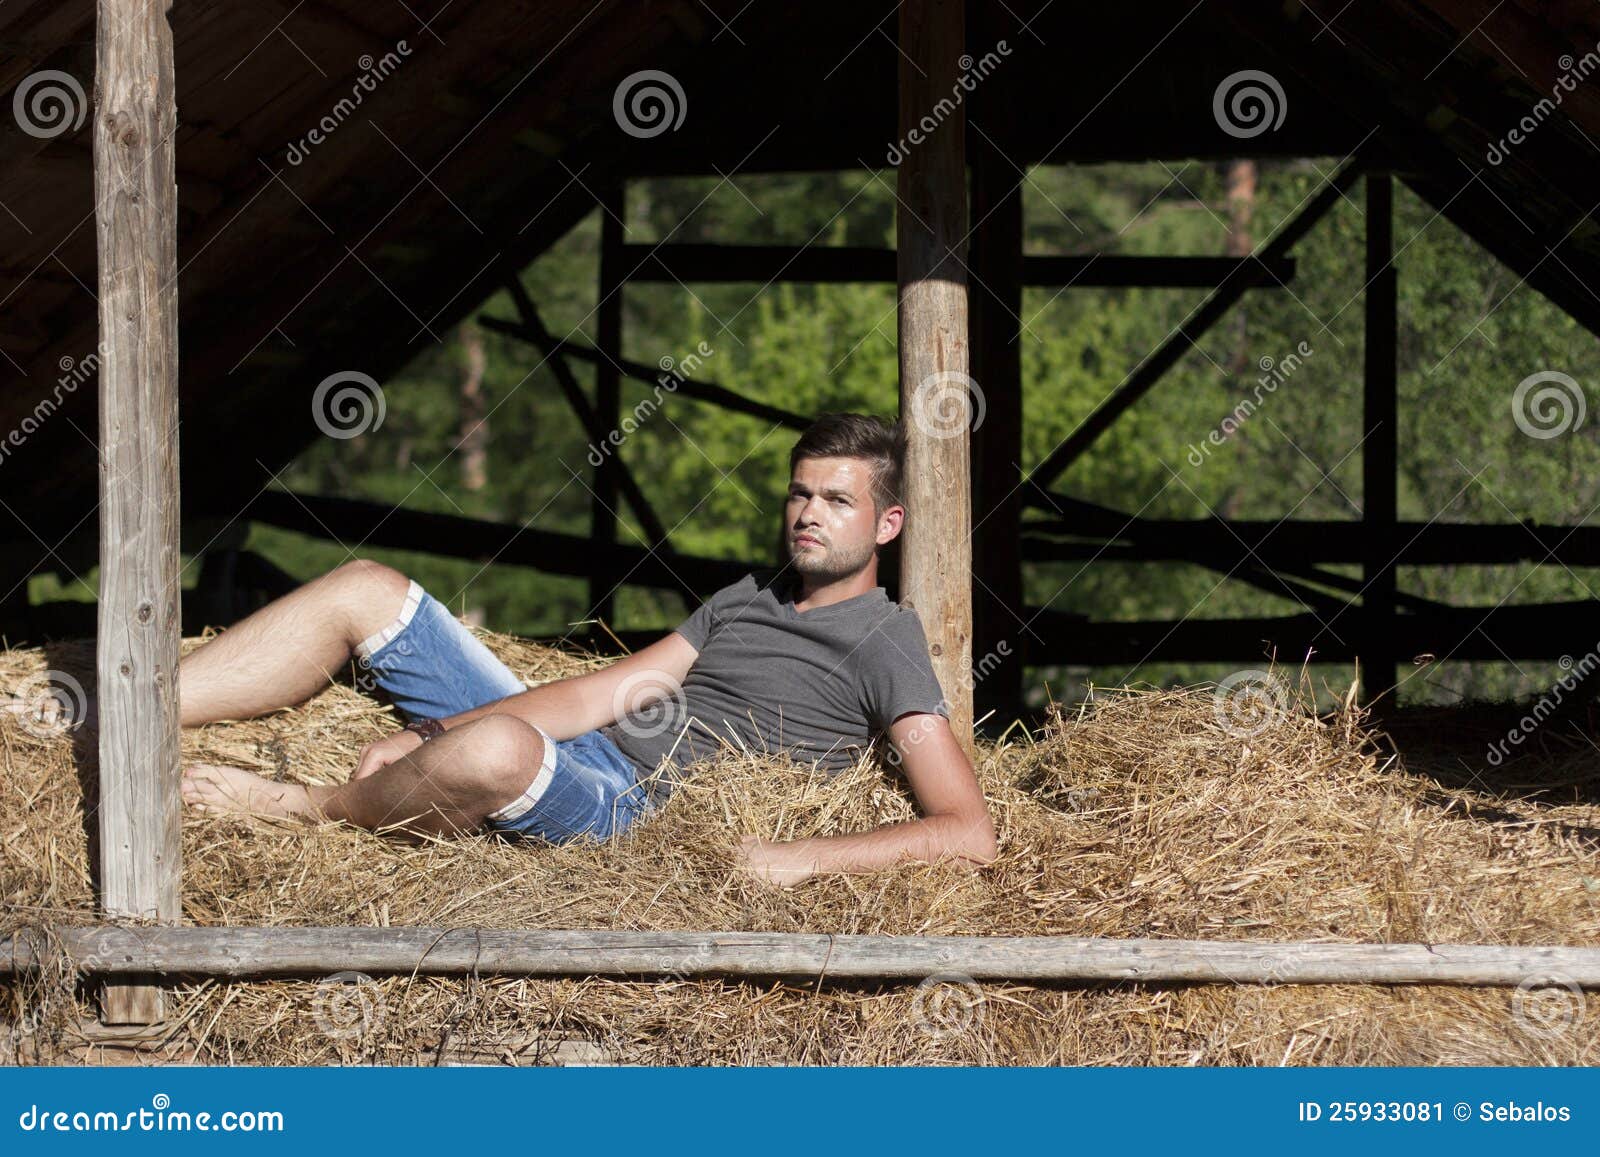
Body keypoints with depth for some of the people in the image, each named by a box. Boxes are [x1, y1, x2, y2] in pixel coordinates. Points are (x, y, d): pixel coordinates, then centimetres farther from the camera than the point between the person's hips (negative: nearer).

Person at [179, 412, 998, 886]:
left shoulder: (885, 647, -3)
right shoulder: (750, 598, 21)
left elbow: (970, 834, -14)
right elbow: (611, 692, 14)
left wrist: (801, 857, -25)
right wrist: (431, 735, 2)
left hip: (633, 810, -8)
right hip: (577, 747, 8)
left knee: (496, 748, -42)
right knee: (363, 589, 2)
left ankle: (305, 806, -13)